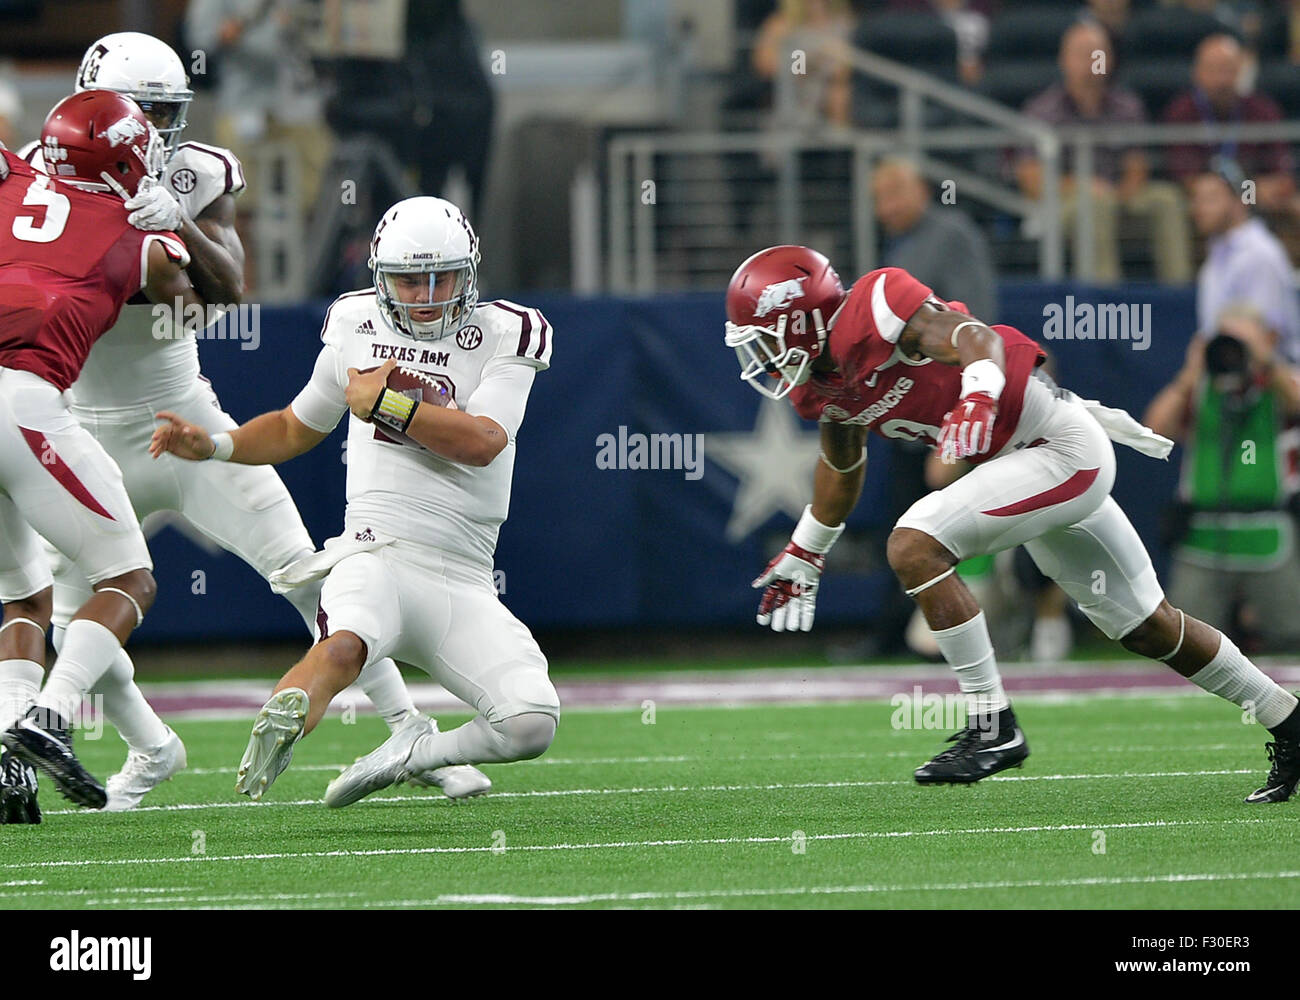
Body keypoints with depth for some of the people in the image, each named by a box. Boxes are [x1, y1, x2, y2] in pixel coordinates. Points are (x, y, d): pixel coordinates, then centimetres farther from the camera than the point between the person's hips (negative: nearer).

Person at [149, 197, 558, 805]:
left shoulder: (505, 335, 3)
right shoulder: (357, 327, 13)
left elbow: (482, 442, -14)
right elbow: (296, 429, 30)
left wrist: (384, 401, -8)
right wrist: (212, 447, 15)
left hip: (462, 581, 1)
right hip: (376, 553, -1)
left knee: (532, 725, -18)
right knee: (344, 646, -38)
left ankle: (409, 756, 3)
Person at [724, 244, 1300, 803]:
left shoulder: (873, 310, -21)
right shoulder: (819, 386, 7)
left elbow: (973, 337, -31)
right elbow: (842, 464, 25)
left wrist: (979, 394, -51)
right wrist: (803, 556, 31)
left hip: (1063, 449, -10)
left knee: (914, 547, -21)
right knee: (1148, 628, 15)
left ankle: (992, 727, -16)